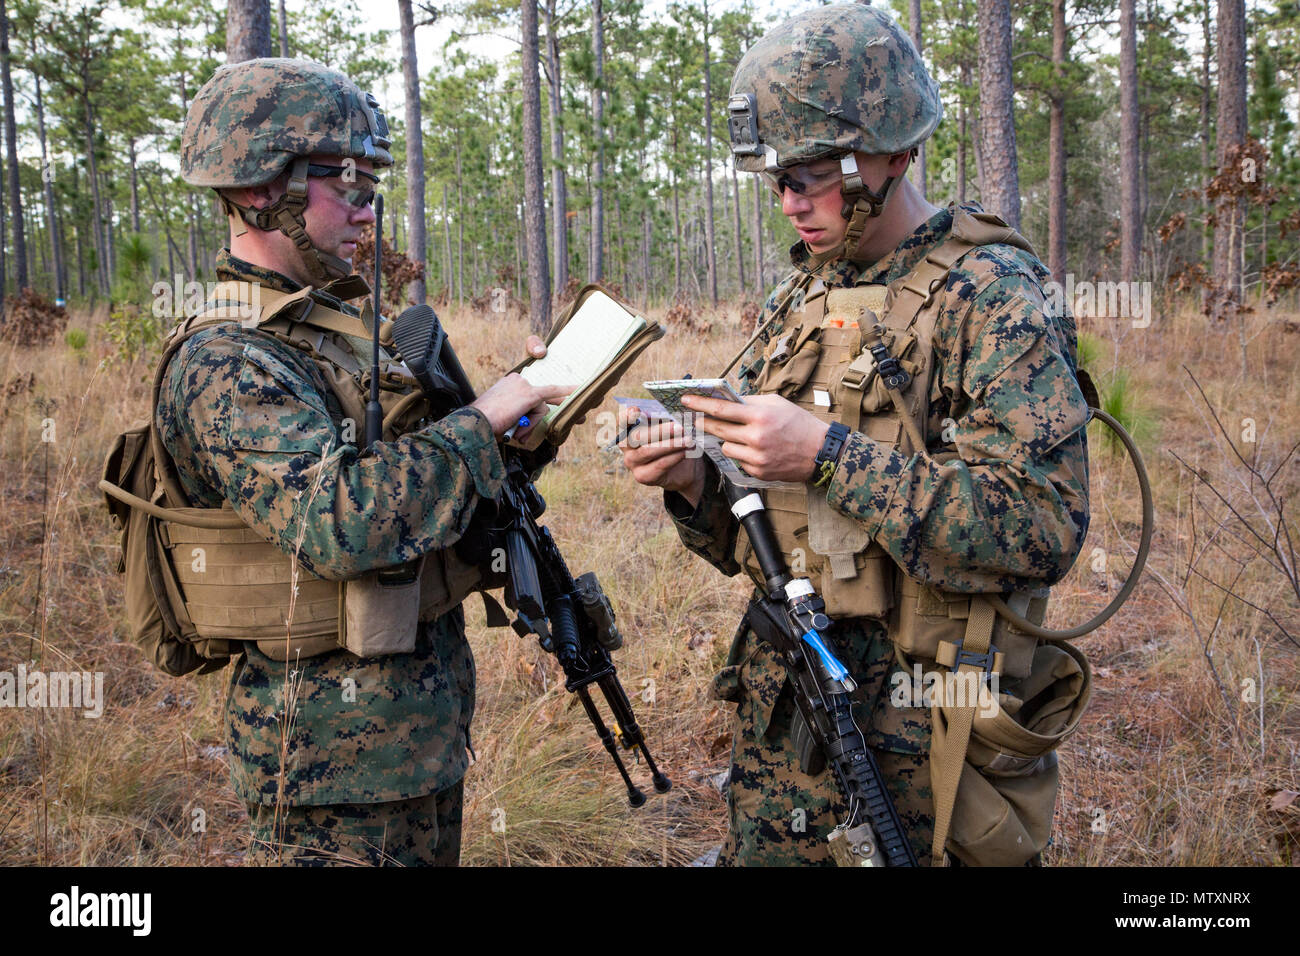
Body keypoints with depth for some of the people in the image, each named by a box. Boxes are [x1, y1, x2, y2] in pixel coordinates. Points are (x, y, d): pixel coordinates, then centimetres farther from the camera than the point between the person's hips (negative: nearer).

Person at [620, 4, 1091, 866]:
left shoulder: (989, 295, -12)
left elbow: (1045, 527, -24)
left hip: (917, 732, -6)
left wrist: (830, 455, -27)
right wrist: (693, 483, -8)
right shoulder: (799, 302, 9)